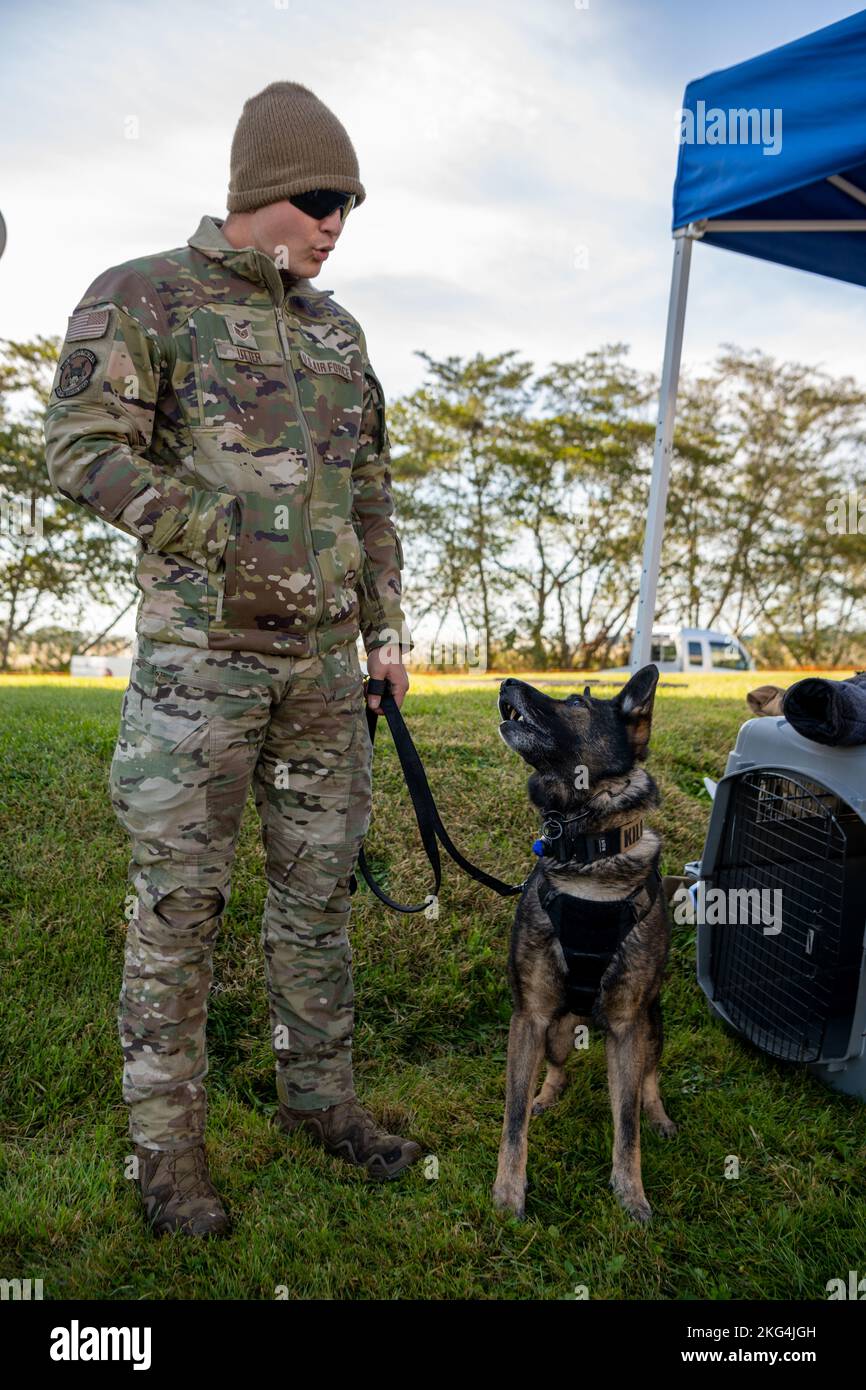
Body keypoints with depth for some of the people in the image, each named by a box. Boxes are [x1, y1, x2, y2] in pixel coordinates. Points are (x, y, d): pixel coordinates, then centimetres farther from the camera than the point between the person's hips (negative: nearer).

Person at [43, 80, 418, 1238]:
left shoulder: (337, 329, 18)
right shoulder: (140, 297, 1)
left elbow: (371, 493, 18)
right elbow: (84, 450, -9)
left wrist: (387, 628, 12)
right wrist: (231, 540, -15)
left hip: (326, 661, 6)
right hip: (202, 654, -5)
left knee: (320, 887, 11)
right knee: (180, 902, 1)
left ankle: (321, 1094, 28)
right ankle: (167, 1142, 17)